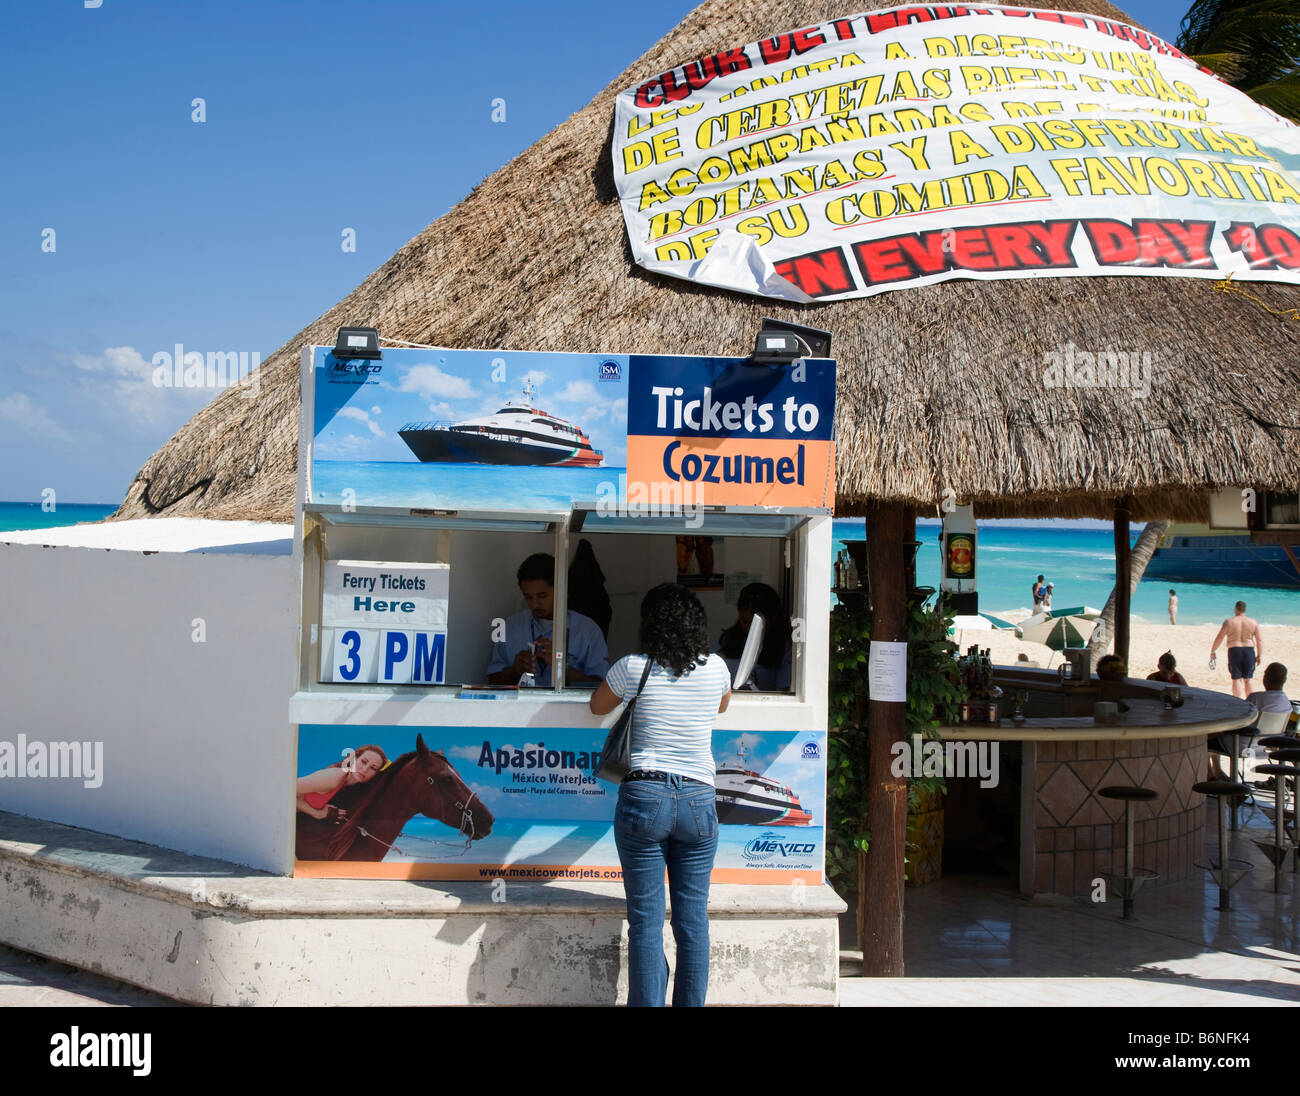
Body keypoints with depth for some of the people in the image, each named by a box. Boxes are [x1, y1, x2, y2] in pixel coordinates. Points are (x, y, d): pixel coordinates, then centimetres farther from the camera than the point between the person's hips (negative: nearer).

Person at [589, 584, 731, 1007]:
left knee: (646, 921, 1)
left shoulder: (633, 667, -3)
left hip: (644, 797, -2)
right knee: (693, 920, 8)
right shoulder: (715, 669, 4)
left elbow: (597, 706, 17)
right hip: (699, 801, 2)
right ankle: (691, 1003, 12)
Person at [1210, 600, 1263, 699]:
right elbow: (1259, 640, 1)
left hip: (1234, 651, -2)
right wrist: (1260, 655, 6)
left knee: (1237, 679, 1)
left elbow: (1219, 638, -5)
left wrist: (1212, 652, 4)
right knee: (1249, 678, 11)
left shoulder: (1229, 622, -5)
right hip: (1249, 651, 2)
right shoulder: (1253, 622, 2)